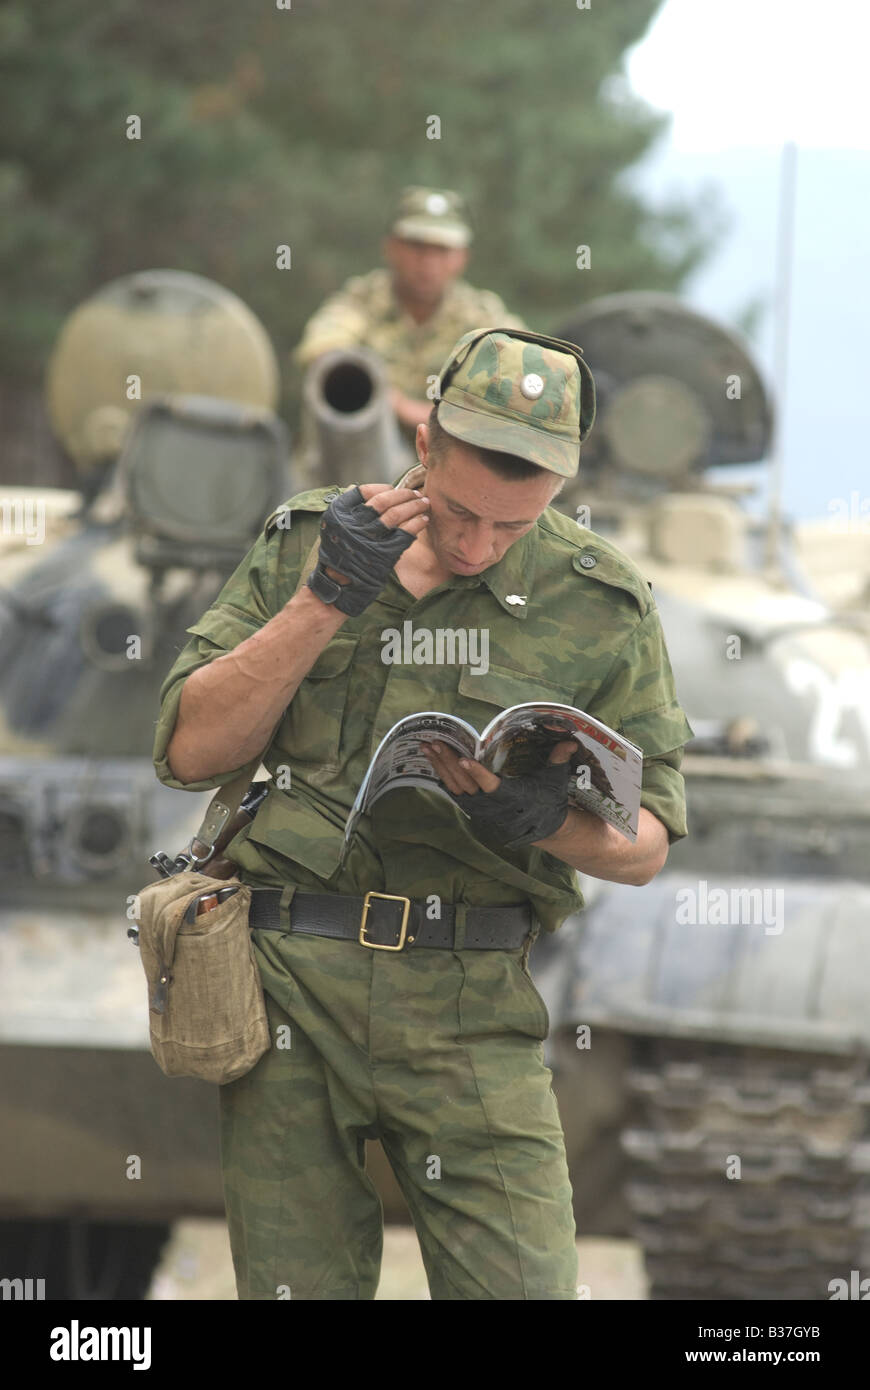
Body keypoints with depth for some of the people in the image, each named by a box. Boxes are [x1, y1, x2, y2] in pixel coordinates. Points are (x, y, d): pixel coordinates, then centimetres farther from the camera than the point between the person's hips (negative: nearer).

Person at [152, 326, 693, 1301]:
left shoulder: (600, 606, 4)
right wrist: (323, 601, -10)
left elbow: (645, 846, 8)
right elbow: (190, 752, 0)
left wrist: (549, 823, -15)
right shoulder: (303, 544, 6)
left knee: (521, 1285, -9)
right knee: (298, 1286, 6)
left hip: (470, 1011, -1)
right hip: (283, 988, 1)